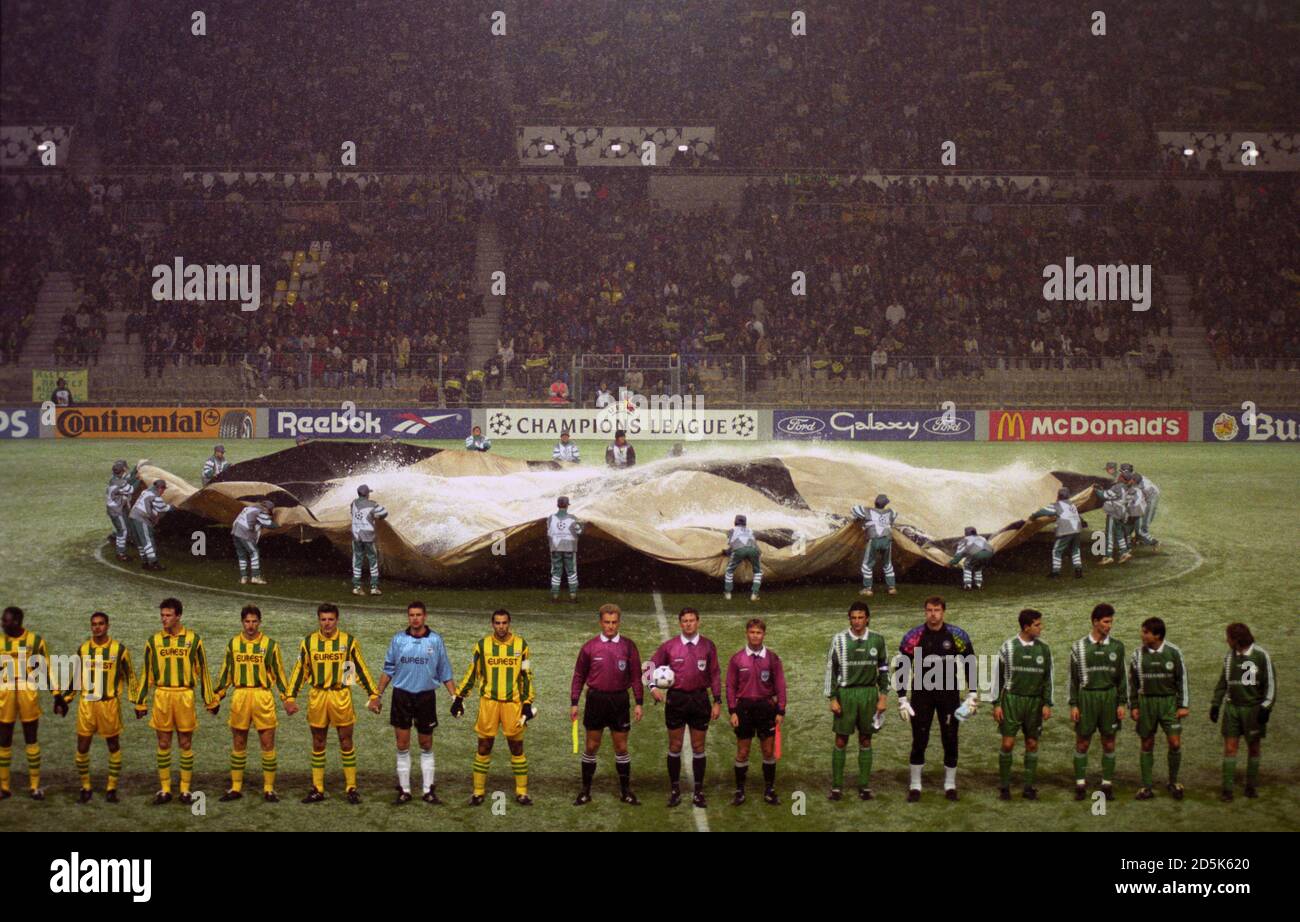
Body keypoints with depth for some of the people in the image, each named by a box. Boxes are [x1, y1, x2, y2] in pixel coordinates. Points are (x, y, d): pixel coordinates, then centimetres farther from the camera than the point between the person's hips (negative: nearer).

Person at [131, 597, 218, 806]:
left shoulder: (193, 639, 1)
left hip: (185, 696, -1)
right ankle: (164, 790, 11)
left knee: (185, 743, 4)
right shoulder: (154, 641, 5)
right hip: (162, 696, 1)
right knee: (163, 744, 5)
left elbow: (203, 671, 6)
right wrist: (140, 702, 10)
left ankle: (185, 790, 11)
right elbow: (146, 673, 11)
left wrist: (210, 700, 7)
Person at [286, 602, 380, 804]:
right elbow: (300, 670, 8)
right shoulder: (309, 641, 4)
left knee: (346, 743, 2)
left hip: (341, 697, -2)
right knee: (318, 744, 8)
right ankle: (317, 789, 14)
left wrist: (374, 695, 1)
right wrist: (291, 697, 2)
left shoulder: (348, 641, 0)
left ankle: (351, 788, 8)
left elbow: (361, 669, 4)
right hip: (317, 697, 2)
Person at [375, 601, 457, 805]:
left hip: (426, 696, 0)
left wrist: (455, 697, 0)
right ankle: (404, 790, 9)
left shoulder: (435, 640, 1)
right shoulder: (398, 639, 3)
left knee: (426, 746, 7)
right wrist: (377, 696, 6)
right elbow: (388, 670, 9)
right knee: (402, 746, 2)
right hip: (402, 695, 1)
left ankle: (428, 790, 13)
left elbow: (445, 672, 6)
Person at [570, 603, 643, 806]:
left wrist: (639, 703, -1)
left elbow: (636, 676, 4)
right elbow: (579, 676, 5)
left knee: (621, 747, 6)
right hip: (596, 698, 0)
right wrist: (574, 703, 1)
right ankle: (585, 791, 15)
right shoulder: (590, 647, 0)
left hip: (619, 700, 0)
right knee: (591, 747, 6)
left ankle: (625, 791, 16)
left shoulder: (628, 646, 1)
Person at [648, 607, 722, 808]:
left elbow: (715, 674, 5)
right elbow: (652, 665, 4)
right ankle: (674, 790, 14)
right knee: (675, 746, 5)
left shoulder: (707, 646, 1)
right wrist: (653, 687, -13)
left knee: (699, 747, 5)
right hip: (676, 699, 0)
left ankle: (699, 792, 13)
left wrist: (717, 701, 2)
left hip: (699, 699, 1)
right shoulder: (669, 646, -2)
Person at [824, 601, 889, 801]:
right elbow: (831, 669, 0)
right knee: (841, 740, 1)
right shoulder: (839, 640, -3)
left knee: (865, 740, 7)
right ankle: (836, 786, 7)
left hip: (869, 693, 1)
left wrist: (883, 696, 5)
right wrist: (832, 699, -4)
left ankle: (865, 785, 13)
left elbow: (884, 668, 10)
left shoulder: (877, 640, 2)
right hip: (846, 693, -1)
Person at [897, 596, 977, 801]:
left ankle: (950, 785, 18)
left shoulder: (957, 636, -4)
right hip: (921, 694, 0)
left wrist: (972, 695, 1)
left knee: (950, 740, 4)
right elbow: (902, 668, 2)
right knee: (919, 741, 0)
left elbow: (969, 664, 6)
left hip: (949, 694, 0)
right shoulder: (913, 637, -5)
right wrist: (902, 699, -1)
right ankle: (915, 786, 12)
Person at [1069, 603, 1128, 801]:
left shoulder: (1116, 647, 4)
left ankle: (1107, 784, 13)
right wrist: (1073, 705, -3)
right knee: (1082, 743, 2)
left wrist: (1122, 703, 2)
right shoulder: (1079, 647, -1)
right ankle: (1080, 784, 10)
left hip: (1109, 696, 2)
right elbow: (1073, 678, 2)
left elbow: (1121, 677, 8)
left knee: (1109, 743, 5)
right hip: (1087, 697, -2)